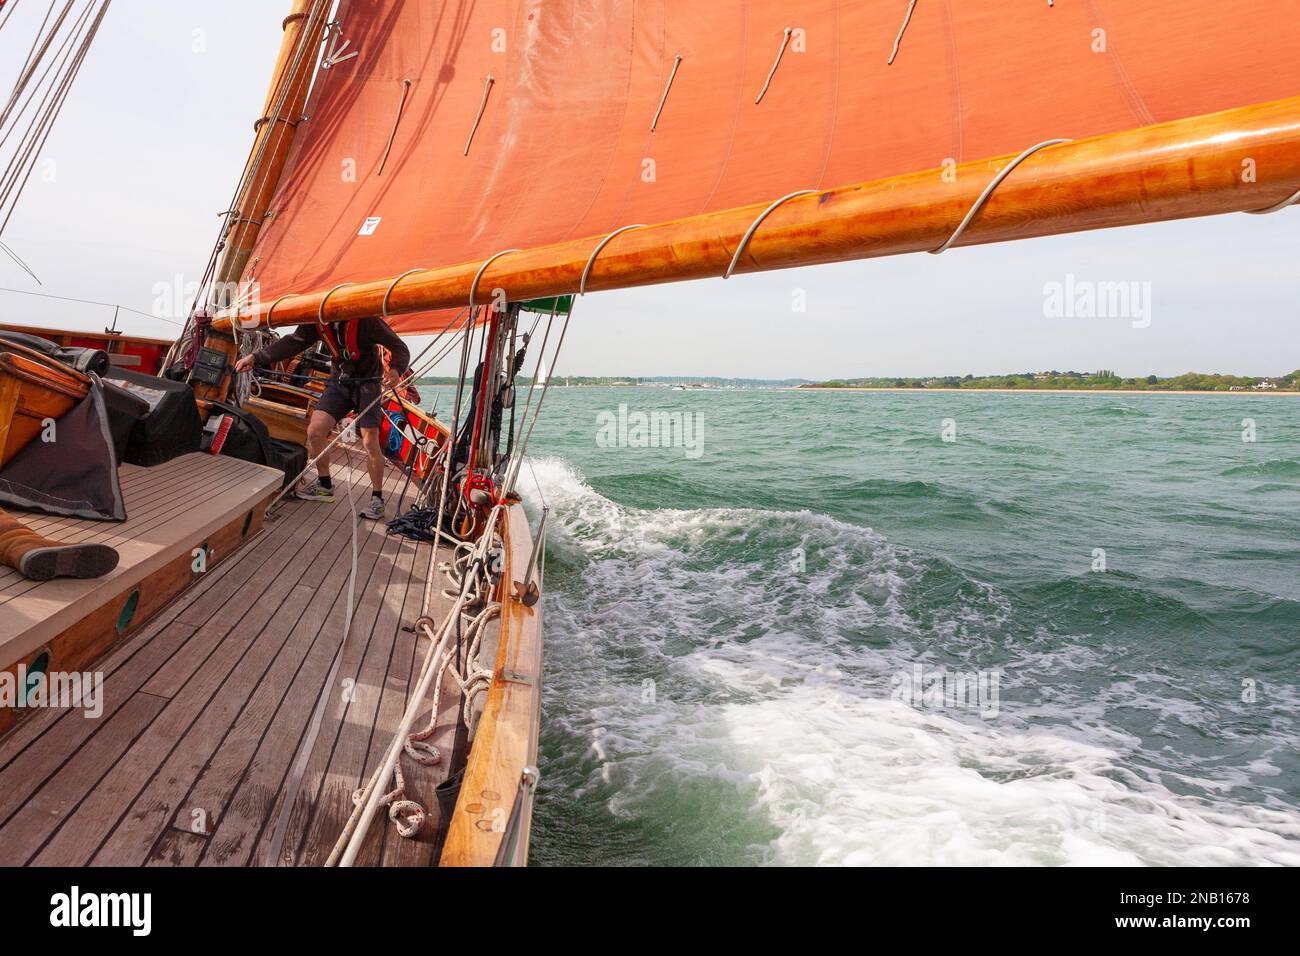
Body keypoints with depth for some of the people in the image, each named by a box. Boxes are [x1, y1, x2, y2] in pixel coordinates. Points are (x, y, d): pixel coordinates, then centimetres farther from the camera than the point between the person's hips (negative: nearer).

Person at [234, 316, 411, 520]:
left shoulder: (365, 320, -24)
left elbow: (400, 347, -22)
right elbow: (293, 342, -10)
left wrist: (396, 370, -43)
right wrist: (255, 357, -21)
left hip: (367, 381, -6)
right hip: (339, 380, 6)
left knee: (370, 443, -11)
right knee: (314, 431, -2)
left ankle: (377, 498, 5)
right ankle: (324, 486, 18)